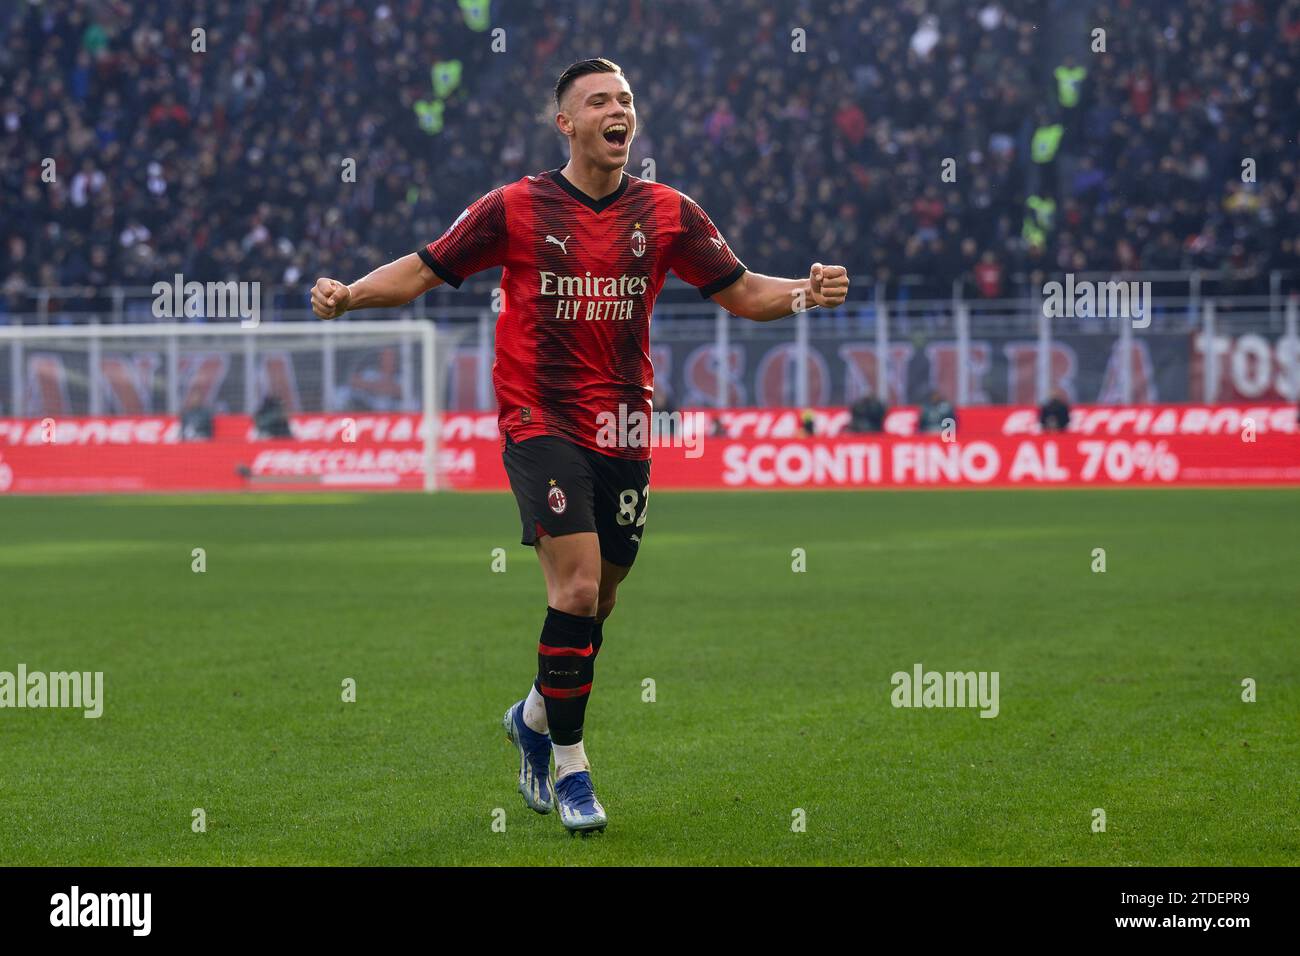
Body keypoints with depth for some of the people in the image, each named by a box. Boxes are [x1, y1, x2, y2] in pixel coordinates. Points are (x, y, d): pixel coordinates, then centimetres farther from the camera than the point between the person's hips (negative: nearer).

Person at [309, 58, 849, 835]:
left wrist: (805, 293, -11)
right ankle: (568, 766, -4)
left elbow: (739, 291, 8)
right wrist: (349, 293, -13)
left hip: (622, 433, 4)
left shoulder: (669, 213, 5)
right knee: (577, 588, -16)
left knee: (597, 602, 9)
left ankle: (535, 718, 38)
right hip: (540, 422, -4)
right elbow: (422, 271, 3)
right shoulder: (516, 208, -2)